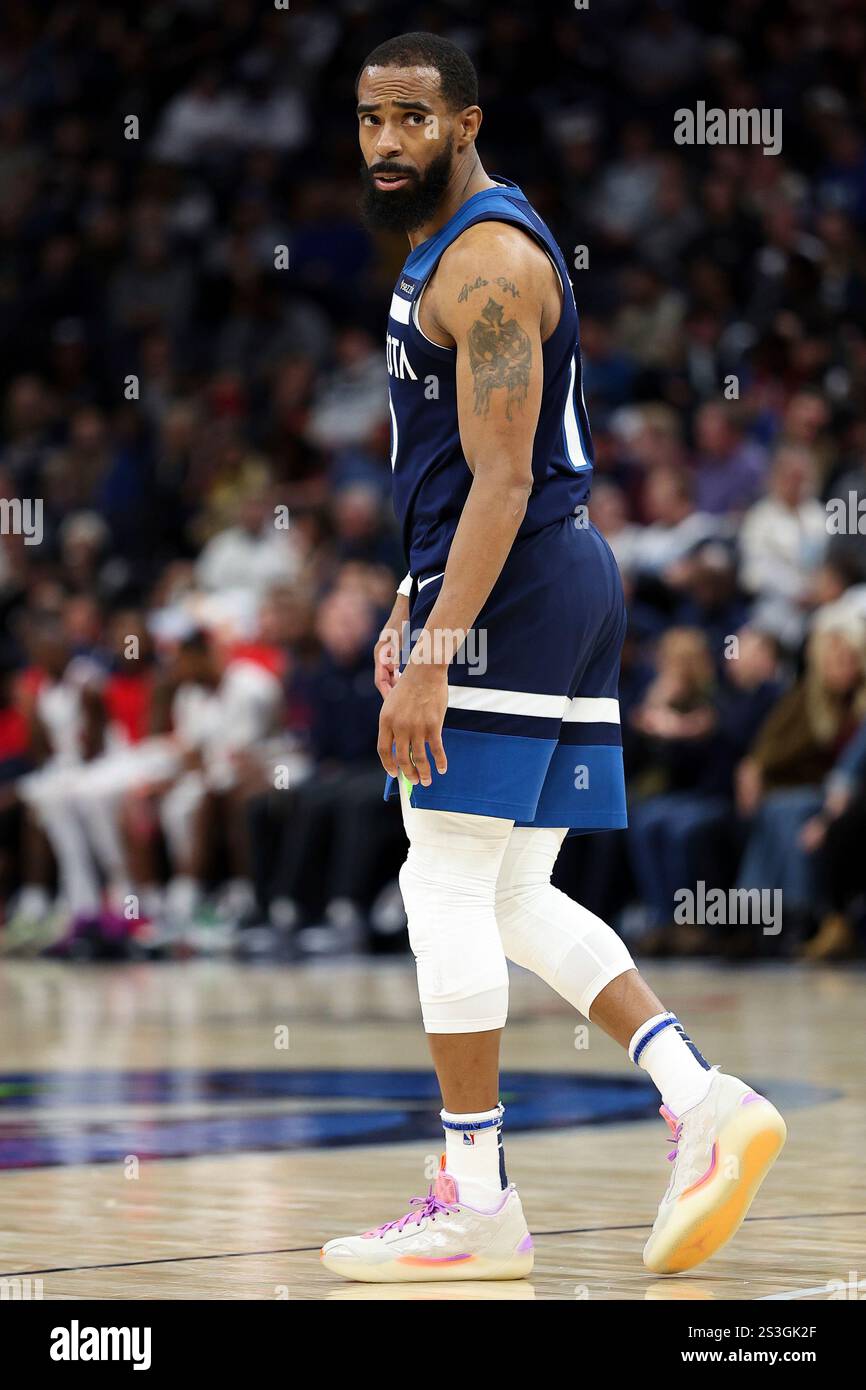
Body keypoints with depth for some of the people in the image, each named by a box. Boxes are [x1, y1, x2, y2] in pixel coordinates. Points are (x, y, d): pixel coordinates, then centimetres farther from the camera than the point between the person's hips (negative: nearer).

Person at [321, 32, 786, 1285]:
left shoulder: (487, 262, -14)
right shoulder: (453, 247, 18)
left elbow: (501, 477, -22)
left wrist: (432, 654, -28)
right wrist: (414, 605, 24)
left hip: (512, 590, -10)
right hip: (554, 583, 10)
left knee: (445, 888, -6)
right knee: (514, 902, 11)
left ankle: (475, 1205, -2)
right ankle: (704, 1103, 5)